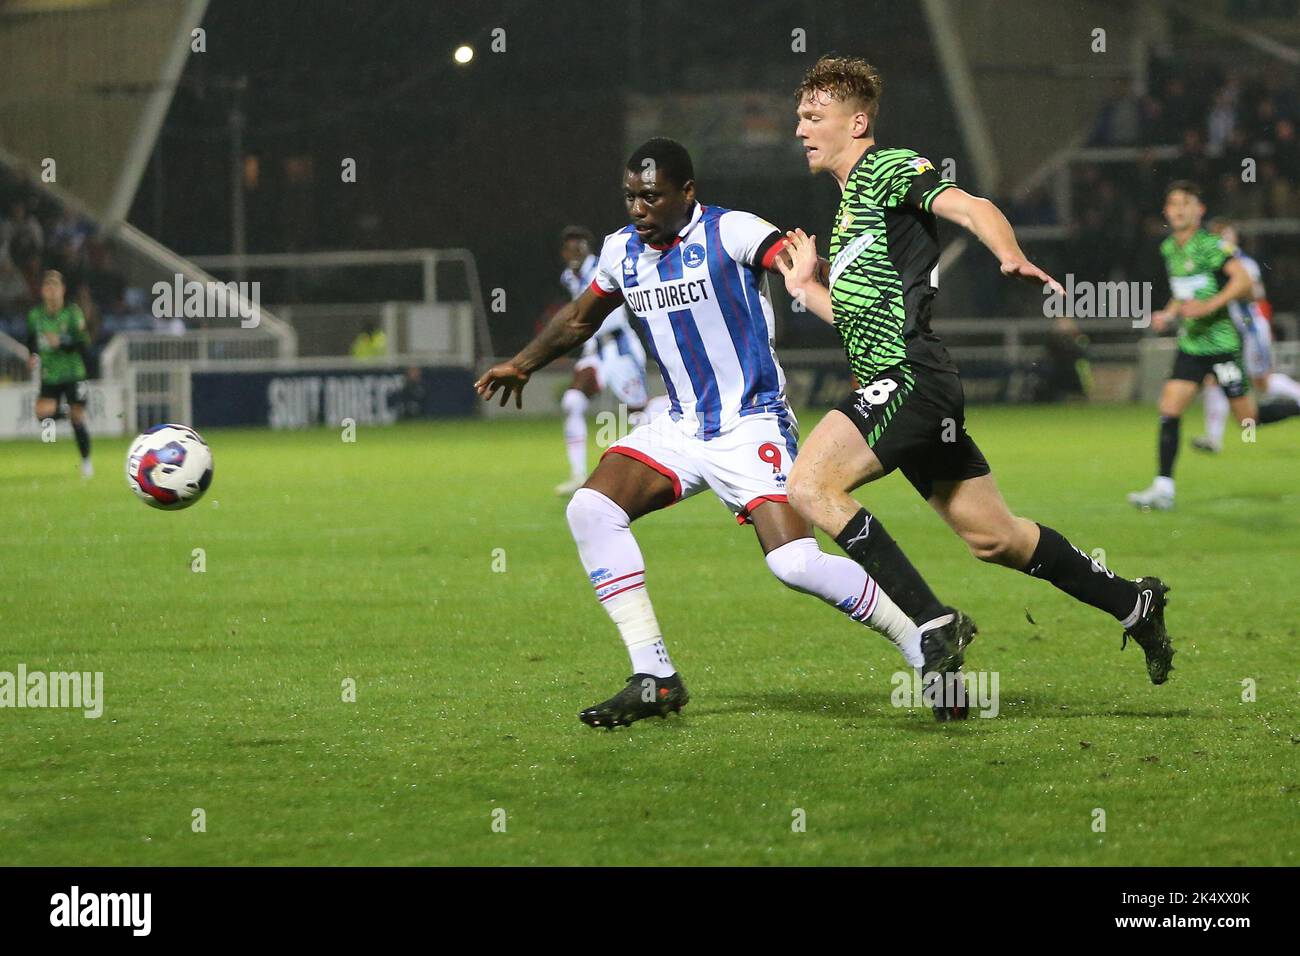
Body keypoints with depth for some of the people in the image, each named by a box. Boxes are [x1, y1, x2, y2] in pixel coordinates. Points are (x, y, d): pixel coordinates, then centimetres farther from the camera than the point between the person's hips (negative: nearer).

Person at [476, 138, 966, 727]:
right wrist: (524, 363, 36)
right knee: (591, 509, -14)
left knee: (795, 563, -21)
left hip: (752, 424, -7)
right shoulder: (621, 251, 8)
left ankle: (923, 646, -1)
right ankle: (653, 679, -10)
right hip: (680, 429, 7)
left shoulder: (730, 233, -12)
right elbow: (581, 317, 29)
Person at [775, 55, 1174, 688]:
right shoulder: (849, 208, 24)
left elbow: (970, 208, -21)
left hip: (911, 377, -10)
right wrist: (807, 287, 23)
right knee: (992, 538, 14)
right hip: (894, 383, 10)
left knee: (810, 486, -21)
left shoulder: (888, 168, -2)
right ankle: (1133, 604, 26)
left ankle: (934, 623, -21)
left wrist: (1010, 257, -38)